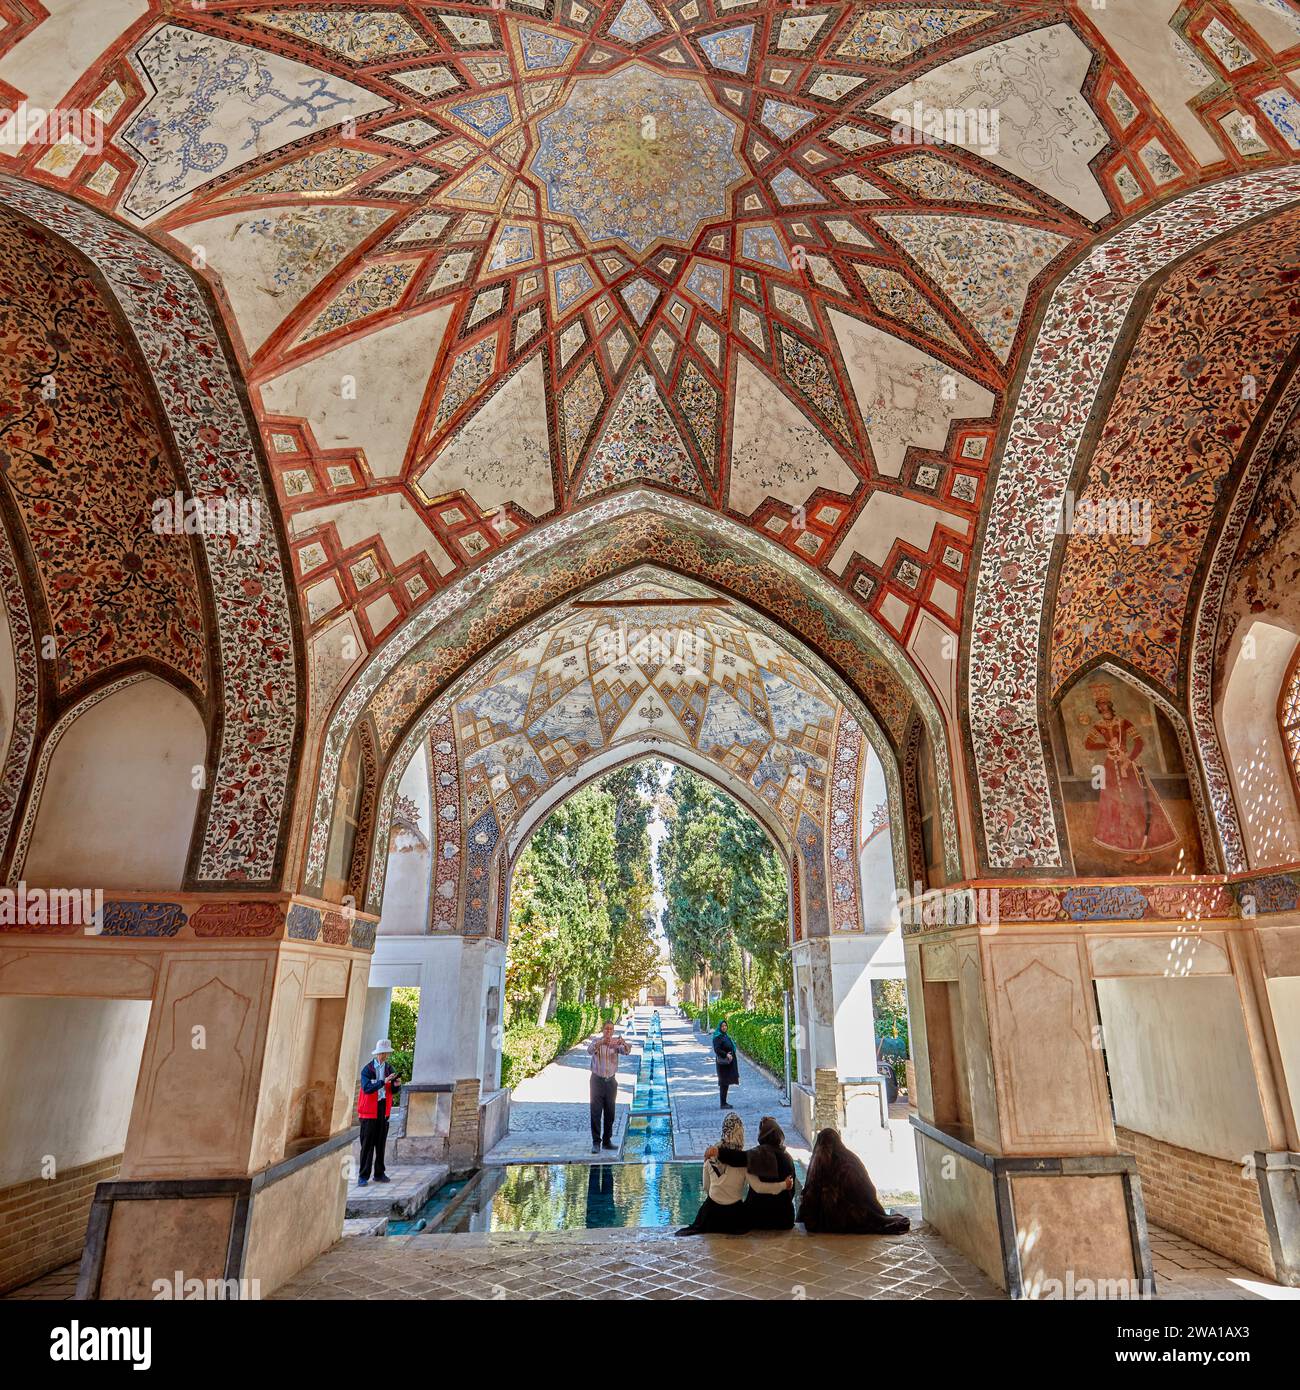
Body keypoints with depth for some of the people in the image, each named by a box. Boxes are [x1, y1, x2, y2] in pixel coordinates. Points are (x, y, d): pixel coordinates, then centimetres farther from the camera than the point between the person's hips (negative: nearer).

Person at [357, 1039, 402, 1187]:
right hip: (369, 1109, -5)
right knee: (367, 1144, -3)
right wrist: (384, 1081, -30)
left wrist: (396, 1085, -10)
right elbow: (367, 1088, -21)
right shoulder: (367, 1069, -8)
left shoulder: (389, 1069, 8)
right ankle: (363, 1176, 5)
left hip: (384, 1108, 5)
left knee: (381, 1143, 9)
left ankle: (379, 1173, 17)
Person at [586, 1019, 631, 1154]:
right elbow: (589, 1051, -29)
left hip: (611, 1081, 3)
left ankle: (607, 1141, 20)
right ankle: (596, 1142, -1)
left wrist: (624, 1043, -43)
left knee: (610, 1113, 9)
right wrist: (601, 1042, -48)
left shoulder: (616, 1043, 0)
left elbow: (627, 1050, -19)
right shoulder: (596, 1041, -7)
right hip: (597, 1080, -3)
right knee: (596, 1112, -6)